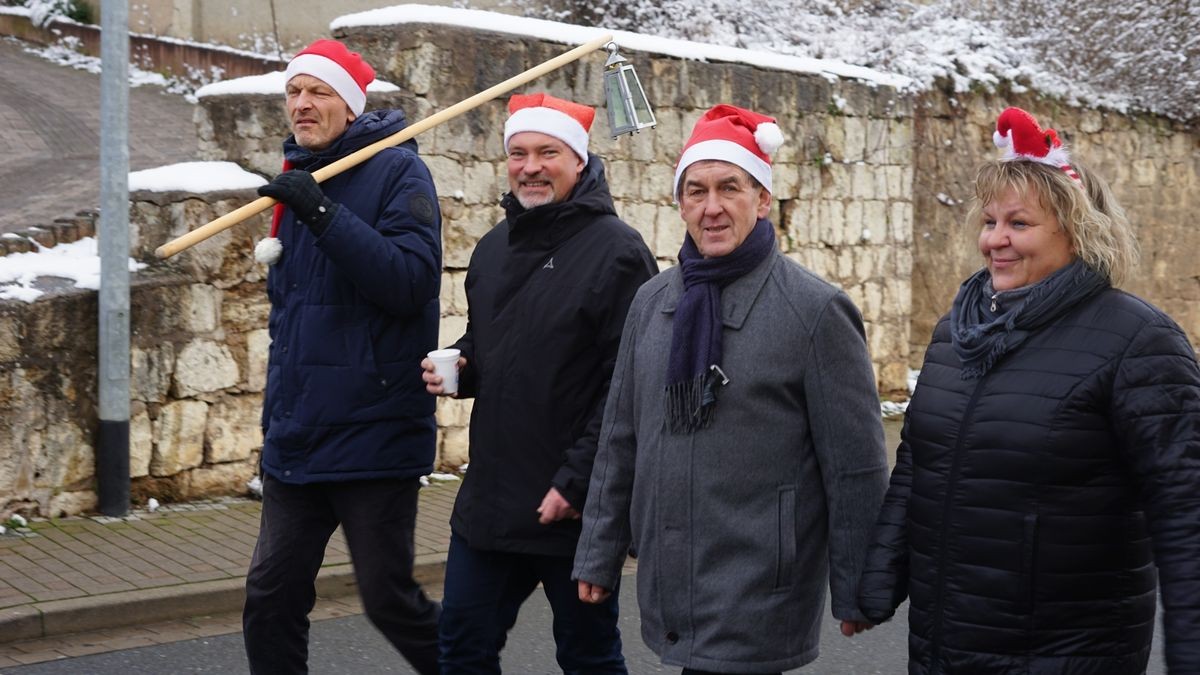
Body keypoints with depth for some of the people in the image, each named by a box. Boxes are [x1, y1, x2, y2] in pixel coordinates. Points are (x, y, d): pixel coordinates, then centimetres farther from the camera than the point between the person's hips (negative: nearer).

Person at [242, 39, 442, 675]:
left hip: (372, 431, -7)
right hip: (297, 436, 7)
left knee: (388, 599, 0)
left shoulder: (397, 170, -8)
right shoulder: (297, 177, 14)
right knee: (270, 598, 7)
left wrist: (322, 213, -27)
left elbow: (411, 281, -22)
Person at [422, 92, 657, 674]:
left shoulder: (616, 250, -13)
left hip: (574, 508, -7)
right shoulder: (494, 248, 11)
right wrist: (457, 366, 2)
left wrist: (576, 482, -21)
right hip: (488, 497, 7)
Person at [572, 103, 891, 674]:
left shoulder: (815, 310, -9)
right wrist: (599, 555, 14)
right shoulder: (653, 302, 7)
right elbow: (620, 441, 14)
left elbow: (855, 466, -8)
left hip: (758, 600, -5)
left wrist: (856, 591, -6)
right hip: (667, 592, 5)